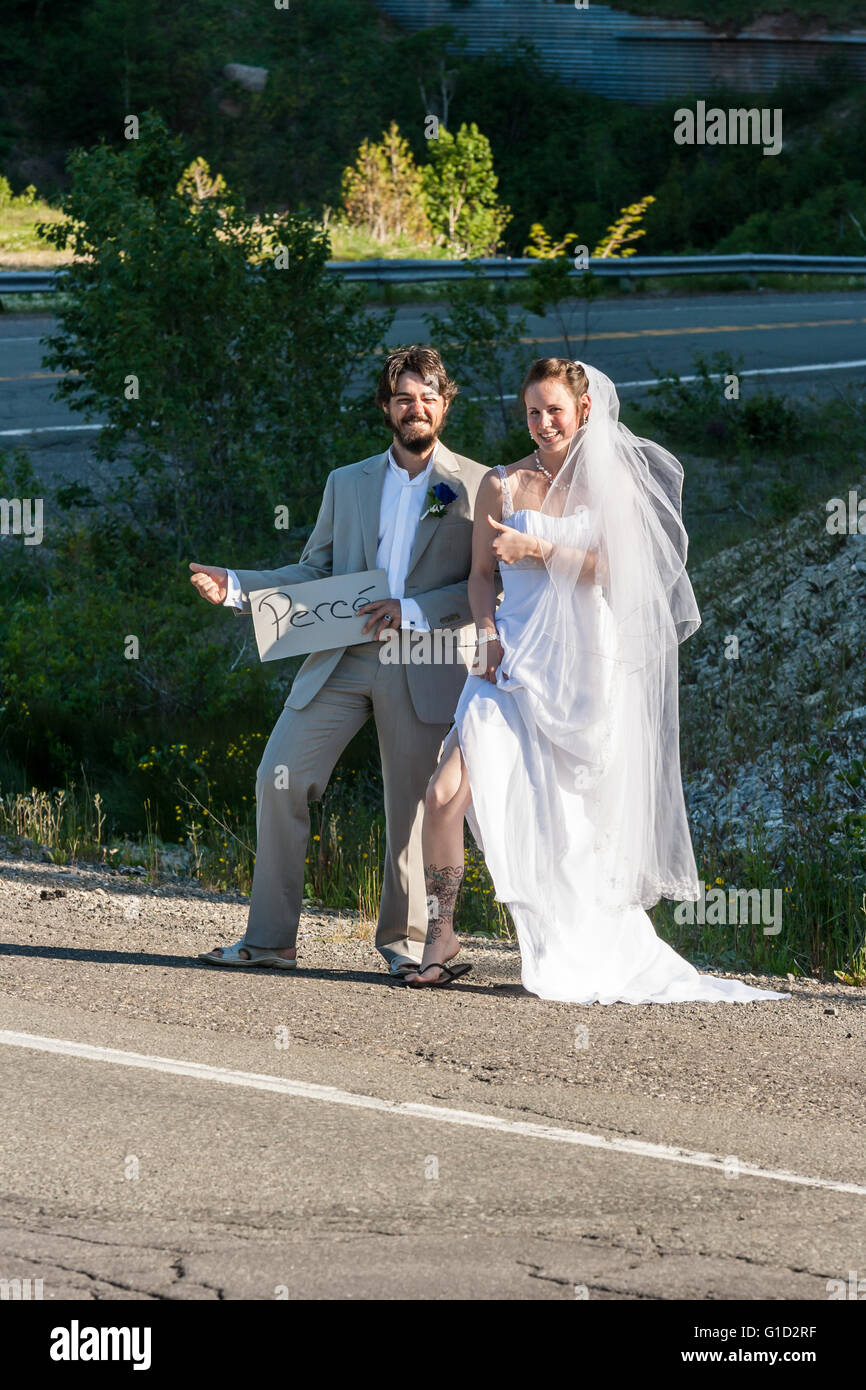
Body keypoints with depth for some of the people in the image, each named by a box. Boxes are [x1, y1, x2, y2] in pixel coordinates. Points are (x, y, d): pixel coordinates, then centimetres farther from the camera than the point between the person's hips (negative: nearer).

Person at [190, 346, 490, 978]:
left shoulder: (477, 486, 4)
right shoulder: (347, 483, 17)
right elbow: (313, 572, 17)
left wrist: (414, 610, -13)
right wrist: (235, 587, 4)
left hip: (426, 663, -3)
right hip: (341, 661, 3)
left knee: (414, 806, 0)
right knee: (280, 780, -6)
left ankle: (404, 942, 13)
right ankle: (271, 938, 0)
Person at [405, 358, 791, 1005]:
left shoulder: (613, 482, 5)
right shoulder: (504, 485, 7)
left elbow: (616, 567, -6)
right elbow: (481, 573, 10)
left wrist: (536, 550, -13)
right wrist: (488, 632, -7)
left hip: (584, 664, 0)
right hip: (515, 657, 1)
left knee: (574, 817, 5)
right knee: (448, 793, -17)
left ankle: (582, 956, 20)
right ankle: (442, 937, -5)